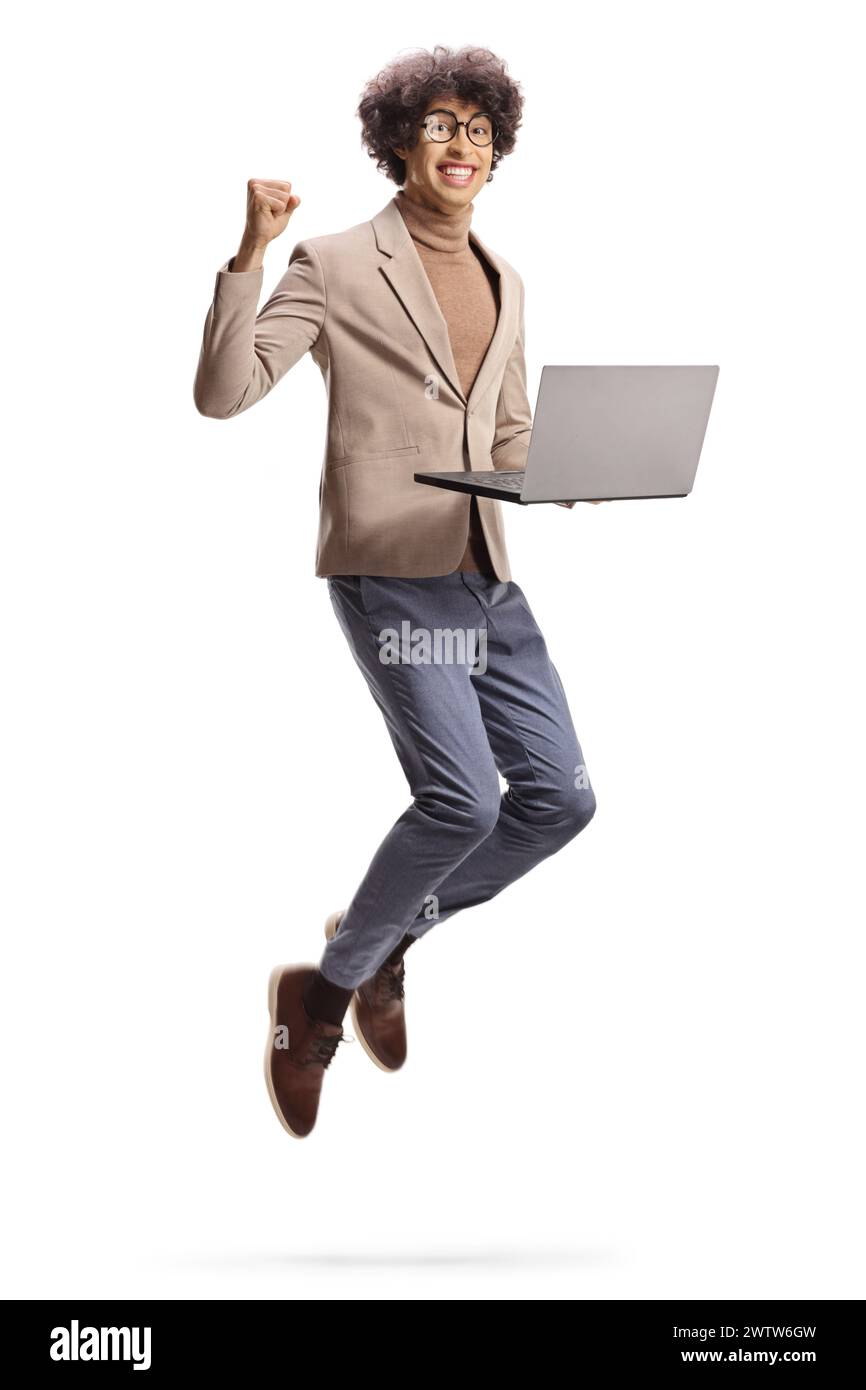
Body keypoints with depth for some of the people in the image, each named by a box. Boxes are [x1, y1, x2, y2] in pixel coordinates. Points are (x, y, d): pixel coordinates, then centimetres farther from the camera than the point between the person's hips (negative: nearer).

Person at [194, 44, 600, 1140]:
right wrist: (250, 251, -21)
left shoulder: (503, 282, 16)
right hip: (387, 567, -7)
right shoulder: (336, 266, -4)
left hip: (484, 574, 7)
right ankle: (328, 986, 5)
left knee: (560, 795, 0)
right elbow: (222, 394, -11)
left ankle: (387, 936, 21)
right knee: (464, 796, -19)